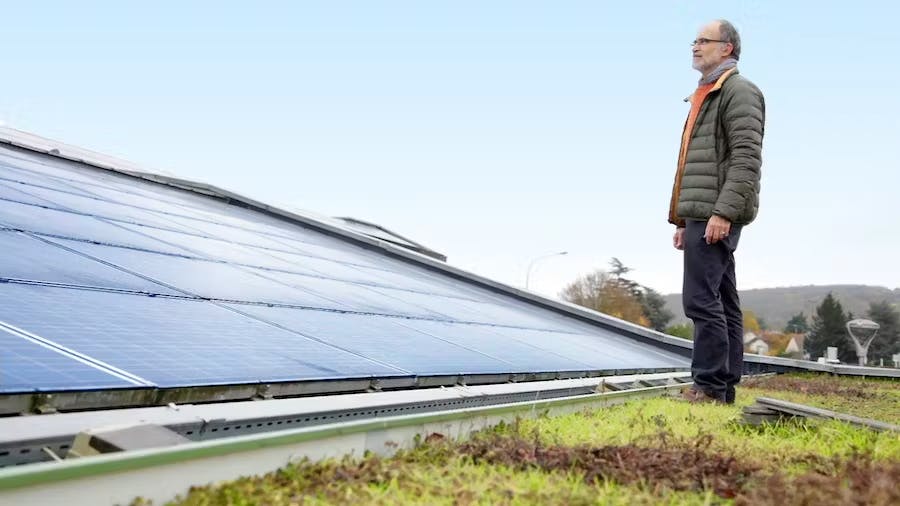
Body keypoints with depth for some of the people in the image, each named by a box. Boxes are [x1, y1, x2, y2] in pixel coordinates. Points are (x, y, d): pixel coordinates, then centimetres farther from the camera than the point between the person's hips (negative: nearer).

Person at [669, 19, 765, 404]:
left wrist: (723, 212, -24)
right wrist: (684, 220, 21)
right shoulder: (705, 97, 24)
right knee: (721, 302, 9)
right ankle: (724, 388, 13)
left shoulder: (738, 91, -6)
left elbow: (746, 158, -17)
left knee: (701, 299, -13)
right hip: (703, 216, 10)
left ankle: (710, 388, -9)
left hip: (716, 217, -10)